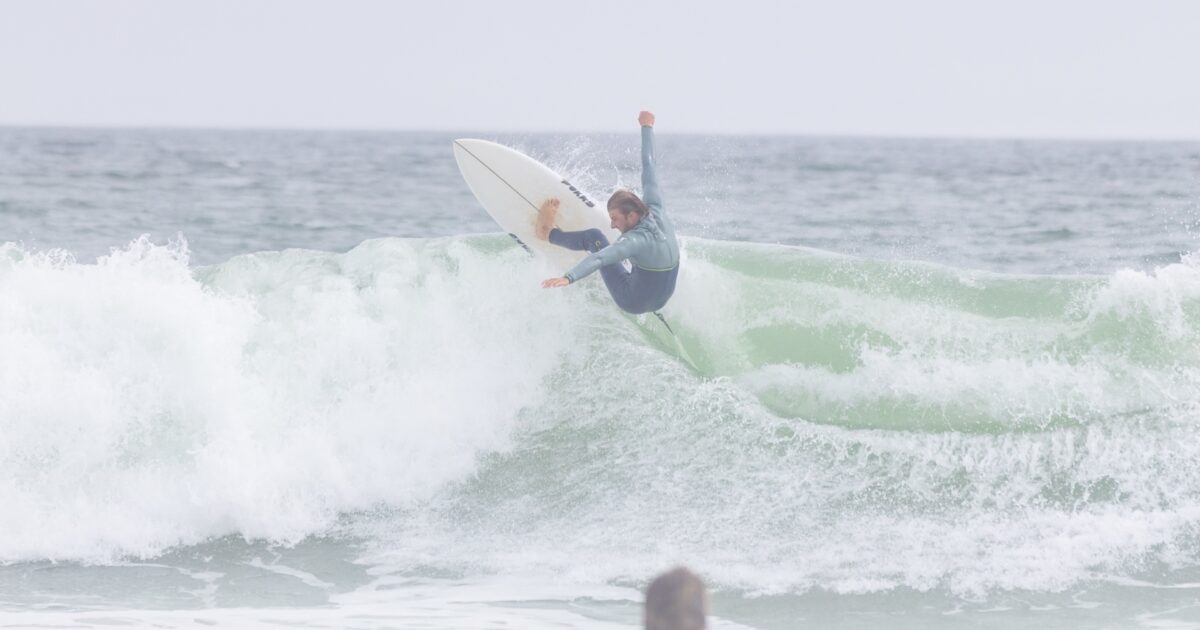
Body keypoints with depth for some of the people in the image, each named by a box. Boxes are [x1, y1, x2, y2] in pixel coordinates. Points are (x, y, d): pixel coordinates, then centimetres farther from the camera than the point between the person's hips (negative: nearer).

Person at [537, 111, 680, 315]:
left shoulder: (637, 239, -31)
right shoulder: (655, 211, -11)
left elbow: (600, 258, -47)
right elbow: (648, 167, 1)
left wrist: (568, 278, -60)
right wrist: (647, 128, 13)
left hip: (635, 301, -7)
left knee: (594, 237, -7)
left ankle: (548, 232, 12)